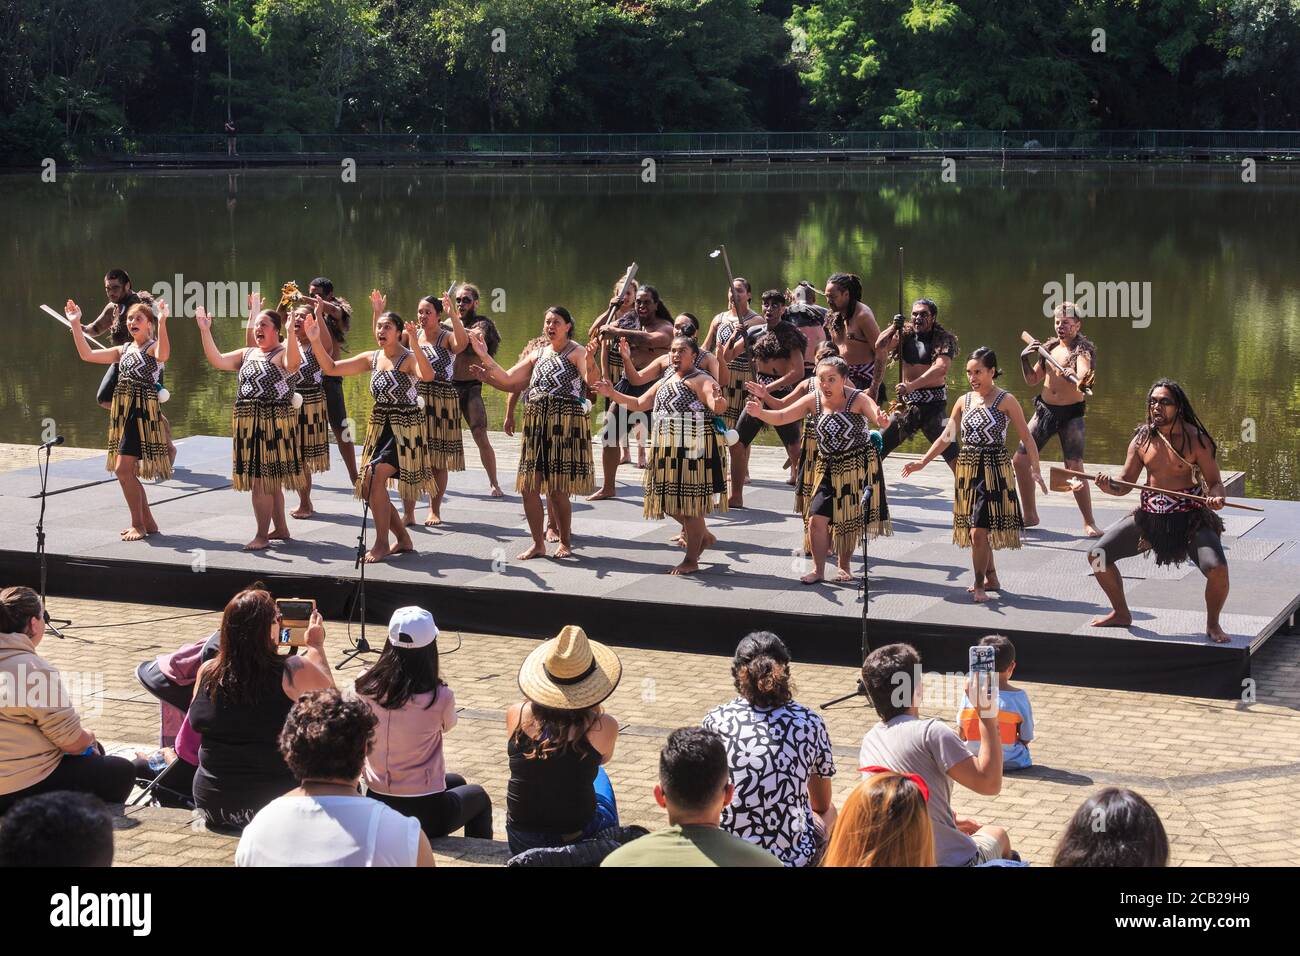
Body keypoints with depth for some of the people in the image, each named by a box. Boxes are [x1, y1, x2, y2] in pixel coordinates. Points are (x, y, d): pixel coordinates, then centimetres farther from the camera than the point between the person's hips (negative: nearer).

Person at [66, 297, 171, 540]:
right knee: (128, 470, 11)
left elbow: (163, 354, -31)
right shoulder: (124, 351, 15)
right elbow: (87, 355, 12)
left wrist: (162, 323, -43)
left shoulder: (153, 347, -6)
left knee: (123, 469, -13)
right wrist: (76, 324, 6)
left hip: (143, 412, -8)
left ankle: (138, 525, -3)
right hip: (123, 411, 8)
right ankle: (148, 523, 21)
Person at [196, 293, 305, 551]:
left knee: (262, 479, -7)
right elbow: (217, 360, 5)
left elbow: (293, 362, -31)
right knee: (269, 479, 16)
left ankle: (262, 535, -1)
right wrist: (204, 330, -2)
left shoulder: (283, 354, -7)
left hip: (274, 423, -7)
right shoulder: (247, 354, 14)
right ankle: (281, 529, 27)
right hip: (248, 423, 7)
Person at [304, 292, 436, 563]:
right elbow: (331, 368, 4)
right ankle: (403, 539, 26)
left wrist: (415, 344, -46)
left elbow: (427, 375, -36)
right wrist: (315, 341, -8)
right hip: (379, 426, 8)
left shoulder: (409, 358, -14)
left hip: (405, 428, -8)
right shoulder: (372, 358, 5)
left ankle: (382, 544, -12)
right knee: (368, 486, 9)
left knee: (376, 475, -23)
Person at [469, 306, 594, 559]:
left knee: (557, 489, -6)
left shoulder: (576, 352, -3)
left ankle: (565, 542, 12)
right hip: (536, 423, 6)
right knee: (528, 486, 3)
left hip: (565, 424, -6)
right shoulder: (537, 355, 17)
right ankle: (538, 544, 14)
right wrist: (485, 357, 11)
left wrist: (590, 360, -38)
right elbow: (508, 380, 18)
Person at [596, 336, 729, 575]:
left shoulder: (700, 380, -10)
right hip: (667, 452, 8)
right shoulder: (664, 382, 16)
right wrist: (613, 394, 13)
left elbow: (716, 407, -26)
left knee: (689, 501, -4)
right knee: (670, 502, 13)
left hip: (693, 452, -8)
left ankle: (691, 560, 6)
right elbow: (639, 404, 22)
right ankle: (704, 537, 35)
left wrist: (719, 402, -49)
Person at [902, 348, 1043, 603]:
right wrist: (922, 462, 5)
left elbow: (1026, 437, -7)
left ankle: (979, 586, -1)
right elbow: (947, 437, 12)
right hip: (967, 471, 6)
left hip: (994, 471, -5)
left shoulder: (1006, 400, -6)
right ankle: (991, 579, 28)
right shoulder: (964, 401, 8)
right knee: (974, 530, 12)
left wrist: (1035, 469, -18)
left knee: (979, 531, -12)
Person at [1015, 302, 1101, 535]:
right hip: (1044, 411, 6)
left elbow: (1083, 376, -31)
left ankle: (1089, 523, -5)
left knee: (1075, 469, -15)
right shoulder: (1049, 347, 8)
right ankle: (1030, 515, 19)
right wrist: (1025, 359, 0)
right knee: (1019, 461, 4)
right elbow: (1033, 380, 16)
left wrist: (1079, 378, -54)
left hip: (1070, 414, -6)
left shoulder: (1082, 350, -10)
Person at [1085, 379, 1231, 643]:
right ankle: (1121, 614, 23)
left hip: (1189, 515, -4)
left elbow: (1215, 482, -5)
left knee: (1217, 568, -26)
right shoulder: (1142, 439, 2)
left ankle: (1212, 624, 3)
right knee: (1097, 556, 0)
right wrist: (1109, 487, -16)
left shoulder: (1196, 439, -9)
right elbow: (1125, 484, 6)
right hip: (1149, 515, 4)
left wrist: (1215, 498, -28)